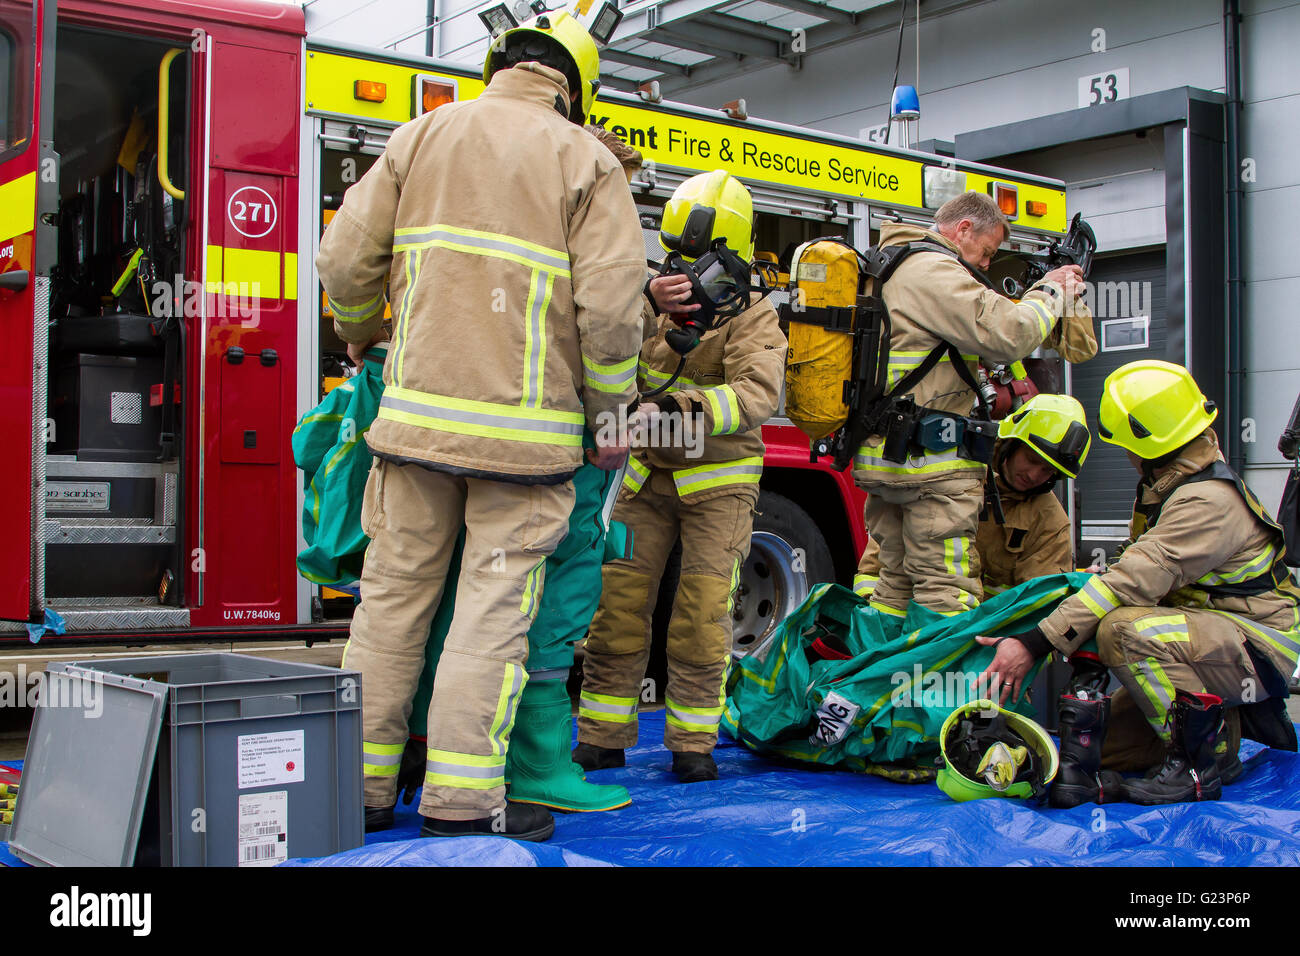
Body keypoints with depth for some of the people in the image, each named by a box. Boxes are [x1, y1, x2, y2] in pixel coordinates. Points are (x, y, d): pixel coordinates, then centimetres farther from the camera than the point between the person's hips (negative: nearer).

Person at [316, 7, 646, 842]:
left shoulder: (424, 137, 10)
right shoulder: (585, 161, 0)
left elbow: (346, 260, 7)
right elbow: (611, 304, -9)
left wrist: (360, 336, 28)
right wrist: (609, 415, 3)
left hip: (418, 418, 4)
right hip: (525, 430, -3)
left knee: (394, 592, 10)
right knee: (495, 607, 1)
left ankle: (360, 779, 18)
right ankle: (462, 801, 2)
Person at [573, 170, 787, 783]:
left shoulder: (752, 317, -6)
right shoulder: (653, 300, 5)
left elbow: (756, 393, -23)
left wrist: (681, 407, -37)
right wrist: (646, 304, -31)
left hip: (717, 483, -3)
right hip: (645, 476, 3)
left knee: (701, 616, -4)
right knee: (617, 605, 1)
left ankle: (692, 743, 10)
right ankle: (602, 738, 11)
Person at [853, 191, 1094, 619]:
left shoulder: (887, 271, 23)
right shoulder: (932, 270, -11)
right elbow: (1007, 334, -19)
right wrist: (1049, 291, -1)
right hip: (931, 463, -10)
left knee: (897, 582, 16)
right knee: (947, 591, -8)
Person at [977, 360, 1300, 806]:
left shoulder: (1208, 502, -26)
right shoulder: (1168, 488, 7)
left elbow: (1133, 582, -34)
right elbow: (1138, 576, 7)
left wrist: (1035, 643, -38)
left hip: (1259, 643, -9)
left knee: (1122, 630, -35)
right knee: (1103, 744, 3)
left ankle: (1202, 761, -19)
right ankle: (1235, 723, 12)